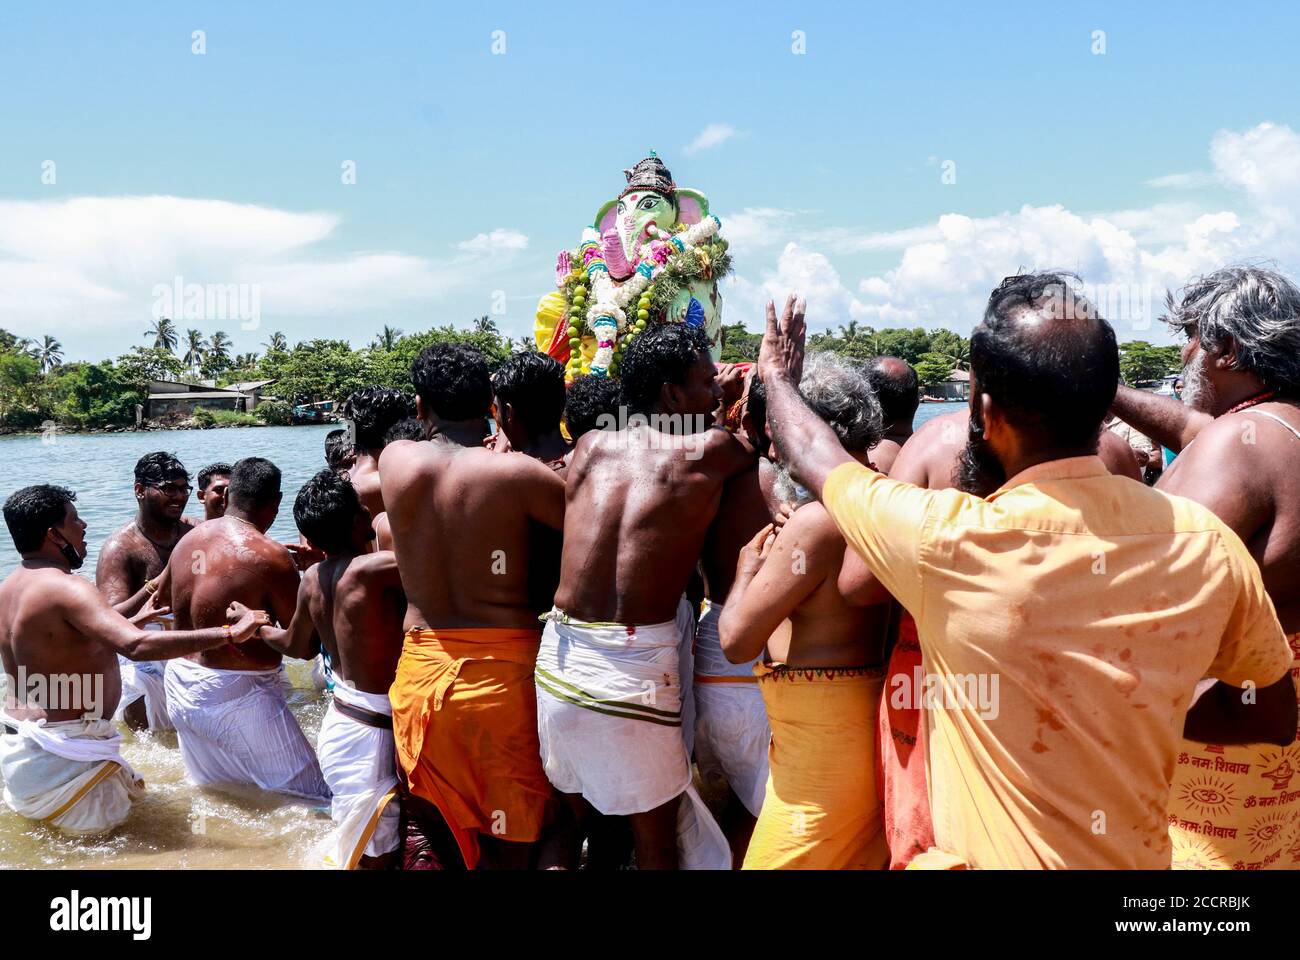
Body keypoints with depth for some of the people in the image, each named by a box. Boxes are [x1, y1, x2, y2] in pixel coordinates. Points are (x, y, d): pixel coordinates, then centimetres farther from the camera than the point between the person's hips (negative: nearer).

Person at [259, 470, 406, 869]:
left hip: (340, 718, 8)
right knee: (374, 858, 2)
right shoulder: (372, 570, -24)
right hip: (373, 732, -8)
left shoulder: (312, 578, 1)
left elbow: (297, 645, 18)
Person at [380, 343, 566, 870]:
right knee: (510, 842, 12)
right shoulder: (515, 472, -14)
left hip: (420, 665, 3)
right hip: (504, 668, -3)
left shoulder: (395, 460, -2)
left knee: (431, 824, 22)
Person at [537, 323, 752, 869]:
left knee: (571, 818, 24)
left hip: (558, 660, 5)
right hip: (634, 670, -5)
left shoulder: (589, 447, 7)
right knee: (656, 837, 14)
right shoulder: (710, 451, -5)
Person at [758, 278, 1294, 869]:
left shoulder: (946, 542, -25)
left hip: (995, 854, -4)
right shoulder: (1206, 540, -13)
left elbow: (816, 460, -5)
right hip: (1142, 856, 5)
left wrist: (778, 377, 14)